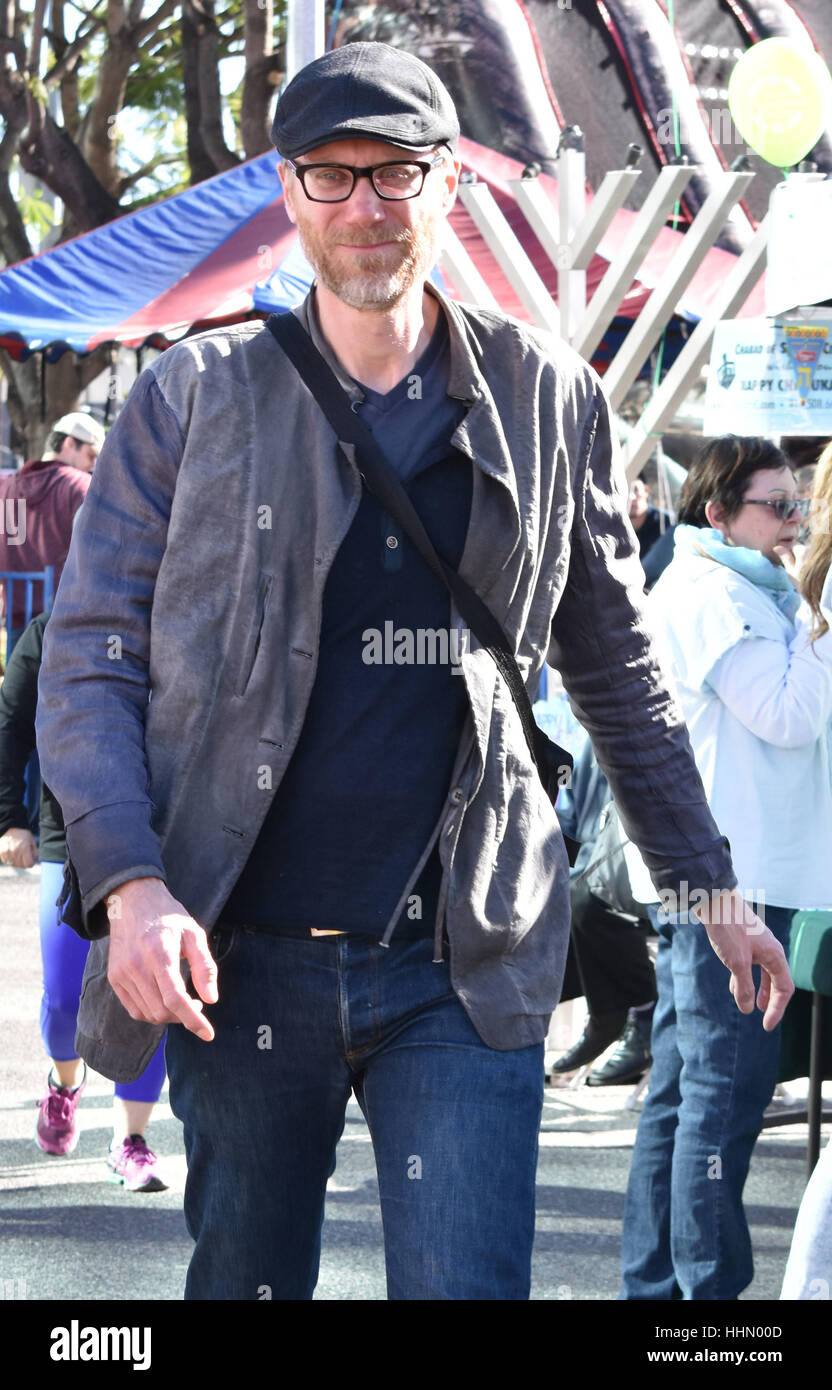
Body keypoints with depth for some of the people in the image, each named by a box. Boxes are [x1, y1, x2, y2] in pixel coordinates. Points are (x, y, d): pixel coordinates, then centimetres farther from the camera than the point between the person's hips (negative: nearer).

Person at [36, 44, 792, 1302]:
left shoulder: (549, 403, 7)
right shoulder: (194, 398, 3)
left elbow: (616, 669, 17)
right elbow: (88, 658, 0)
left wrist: (712, 889, 18)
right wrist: (131, 886, -15)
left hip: (464, 964, 0)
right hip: (244, 960, 0)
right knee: (244, 1284, 10)